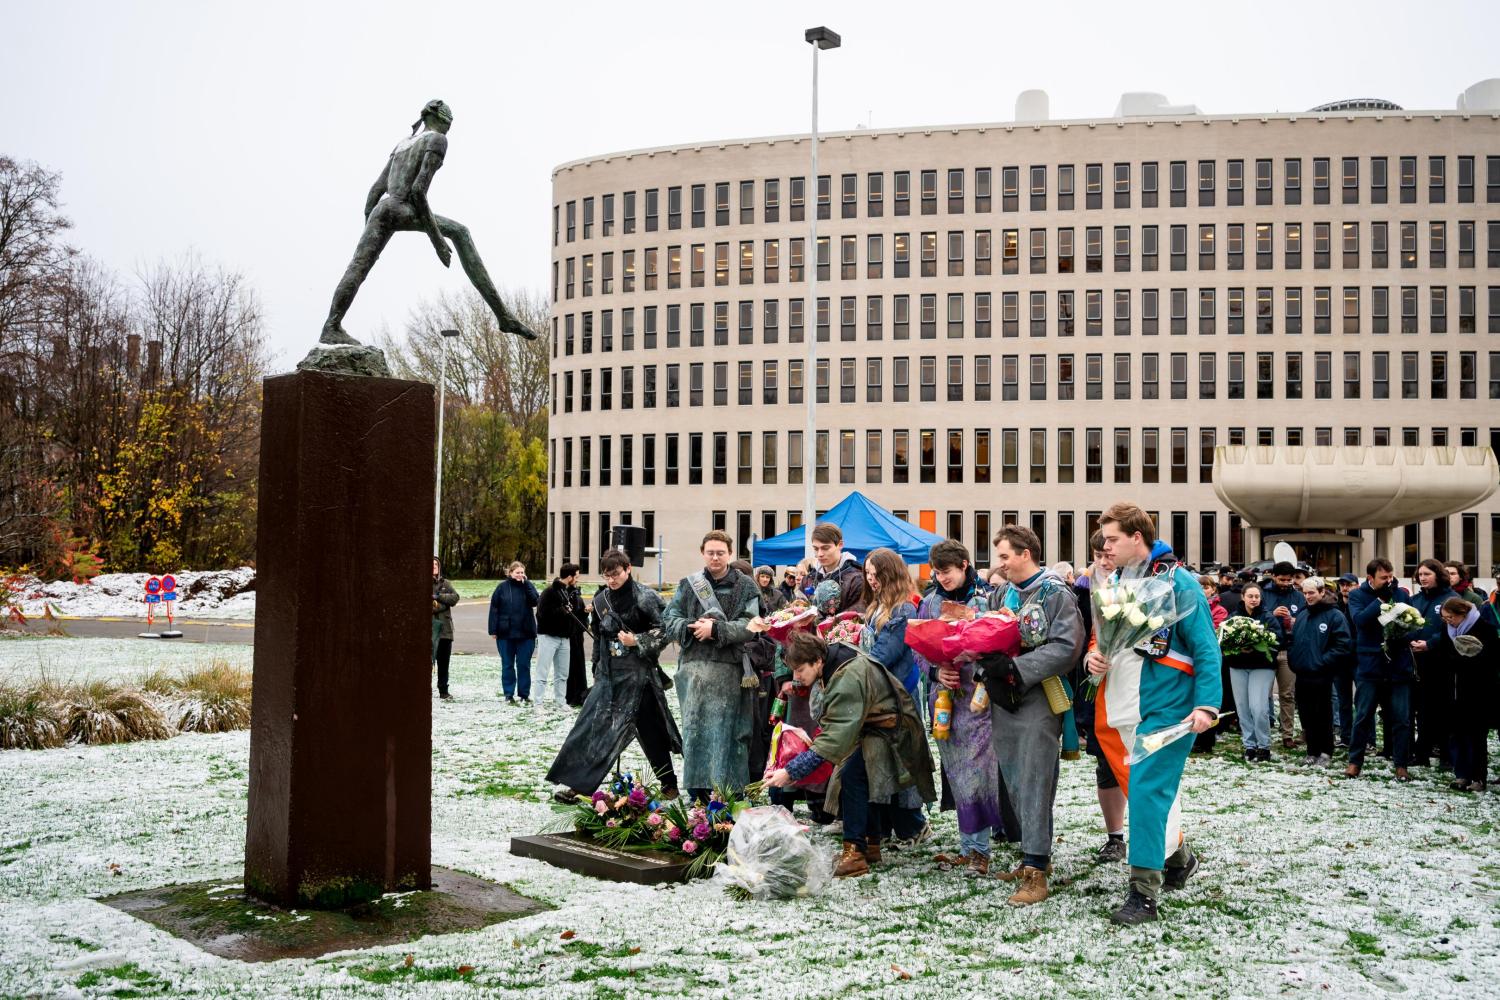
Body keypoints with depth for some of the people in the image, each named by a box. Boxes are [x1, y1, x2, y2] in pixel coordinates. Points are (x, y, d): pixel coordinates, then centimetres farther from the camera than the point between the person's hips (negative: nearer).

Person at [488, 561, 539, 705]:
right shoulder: (502, 587, -1)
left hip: (525, 633, 1)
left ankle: (524, 694, 12)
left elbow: (535, 601, -12)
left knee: (524, 665, 5)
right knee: (507, 665, 7)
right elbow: (494, 608, -1)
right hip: (505, 633, -1)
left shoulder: (527, 586, 4)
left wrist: (526, 584, -16)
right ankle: (508, 694, 15)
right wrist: (493, 630, -6)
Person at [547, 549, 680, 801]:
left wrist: (637, 641, -18)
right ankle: (574, 783, -2)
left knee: (652, 731, 4)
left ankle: (669, 784, 20)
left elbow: (665, 631, -8)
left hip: (639, 674, -5)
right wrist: (597, 669, 18)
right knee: (592, 726, -4)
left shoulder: (645, 597, -9)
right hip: (608, 674, 5)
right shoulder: (601, 600, 9)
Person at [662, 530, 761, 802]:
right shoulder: (689, 584, 12)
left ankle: (728, 795, 5)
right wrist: (692, 627, -9)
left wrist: (715, 629, -14)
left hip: (729, 669, -3)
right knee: (694, 729, 4)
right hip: (694, 667, 3)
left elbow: (749, 626, -6)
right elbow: (669, 620, 9)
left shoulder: (745, 586, 4)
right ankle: (697, 795, 13)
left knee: (727, 733, -3)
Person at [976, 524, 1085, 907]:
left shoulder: (1056, 594, -6)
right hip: (1003, 700, 7)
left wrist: (1015, 668, -20)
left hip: (1038, 699, -7)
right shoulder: (1000, 595, 15)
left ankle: (1036, 871, -6)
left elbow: (1066, 647, -16)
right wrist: (950, 663, -2)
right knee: (1014, 783, 12)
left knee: (1034, 784, -8)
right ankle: (1035, 854, 25)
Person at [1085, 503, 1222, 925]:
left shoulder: (1179, 583, -10)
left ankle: (1144, 893, -5)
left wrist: (1206, 704, -21)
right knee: (1140, 787, 16)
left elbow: (1206, 649, -12)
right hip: (1123, 707, 7)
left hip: (1163, 706, -7)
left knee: (1147, 791, -10)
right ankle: (1177, 855, 38)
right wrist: (1094, 656, 0)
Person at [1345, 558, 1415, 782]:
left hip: (1399, 665, 2)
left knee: (1402, 718, 4)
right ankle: (1355, 761, 15)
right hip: (1369, 665, -2)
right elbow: (1360, 619, -18)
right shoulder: (1357, 595, -1)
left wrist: (1401, 635, -17)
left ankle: (1401, 765, 14)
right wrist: (1381, 600, -16)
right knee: (1363, 716, 4)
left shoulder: (1401, 594, 5)